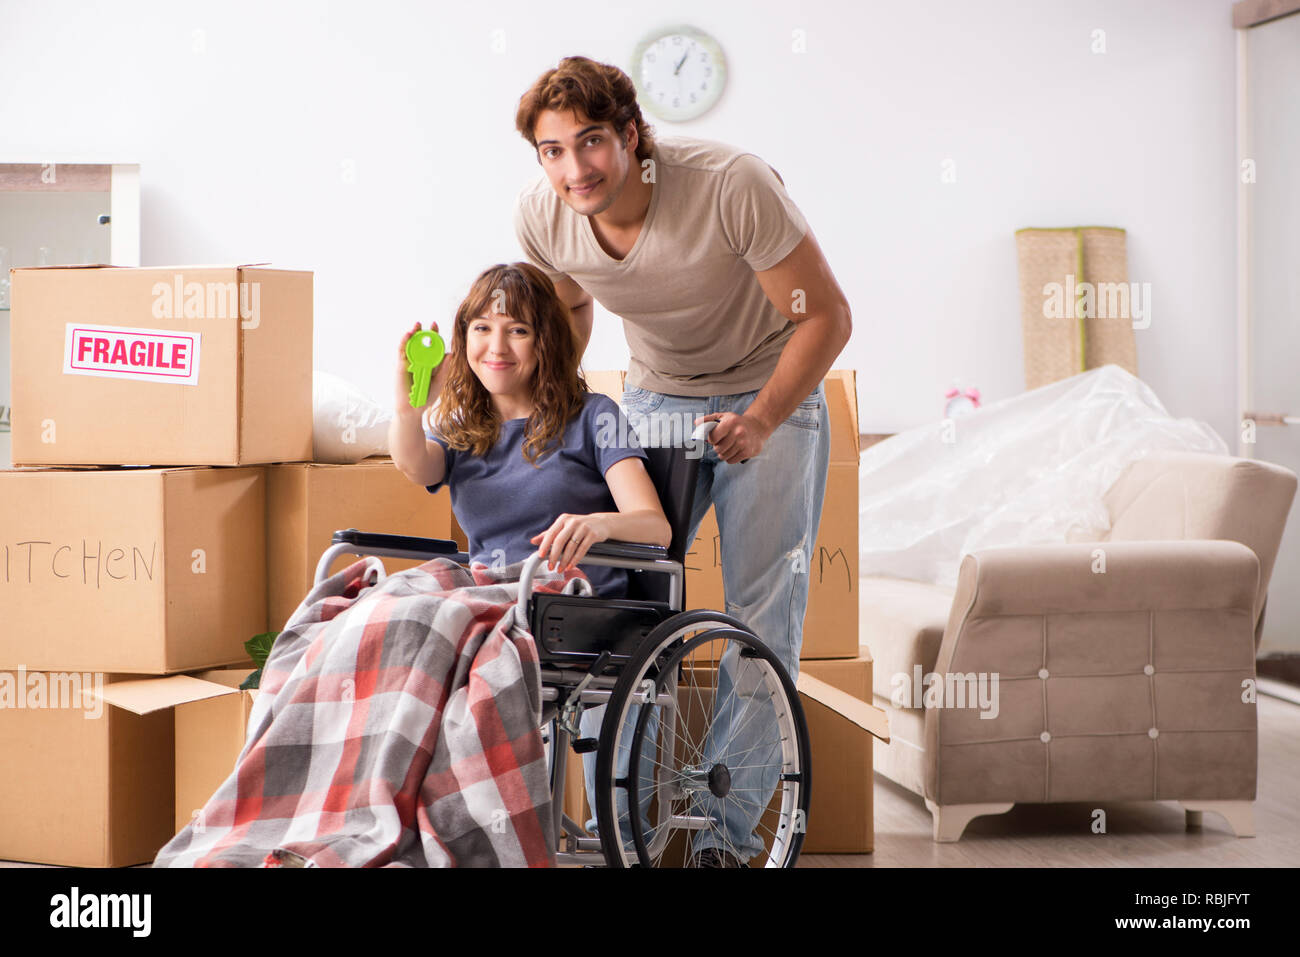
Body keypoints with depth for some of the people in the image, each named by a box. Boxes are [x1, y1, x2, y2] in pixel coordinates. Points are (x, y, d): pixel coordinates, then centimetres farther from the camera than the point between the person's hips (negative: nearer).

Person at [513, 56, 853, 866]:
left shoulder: (734, 185, -30)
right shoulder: (542, 216, -16)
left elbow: (825, 316, -21)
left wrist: (760, 422, -31)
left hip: (771, 397, -3)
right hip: (654, 398, 4)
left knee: (762, 617, -7)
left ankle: (727, 832, 2)